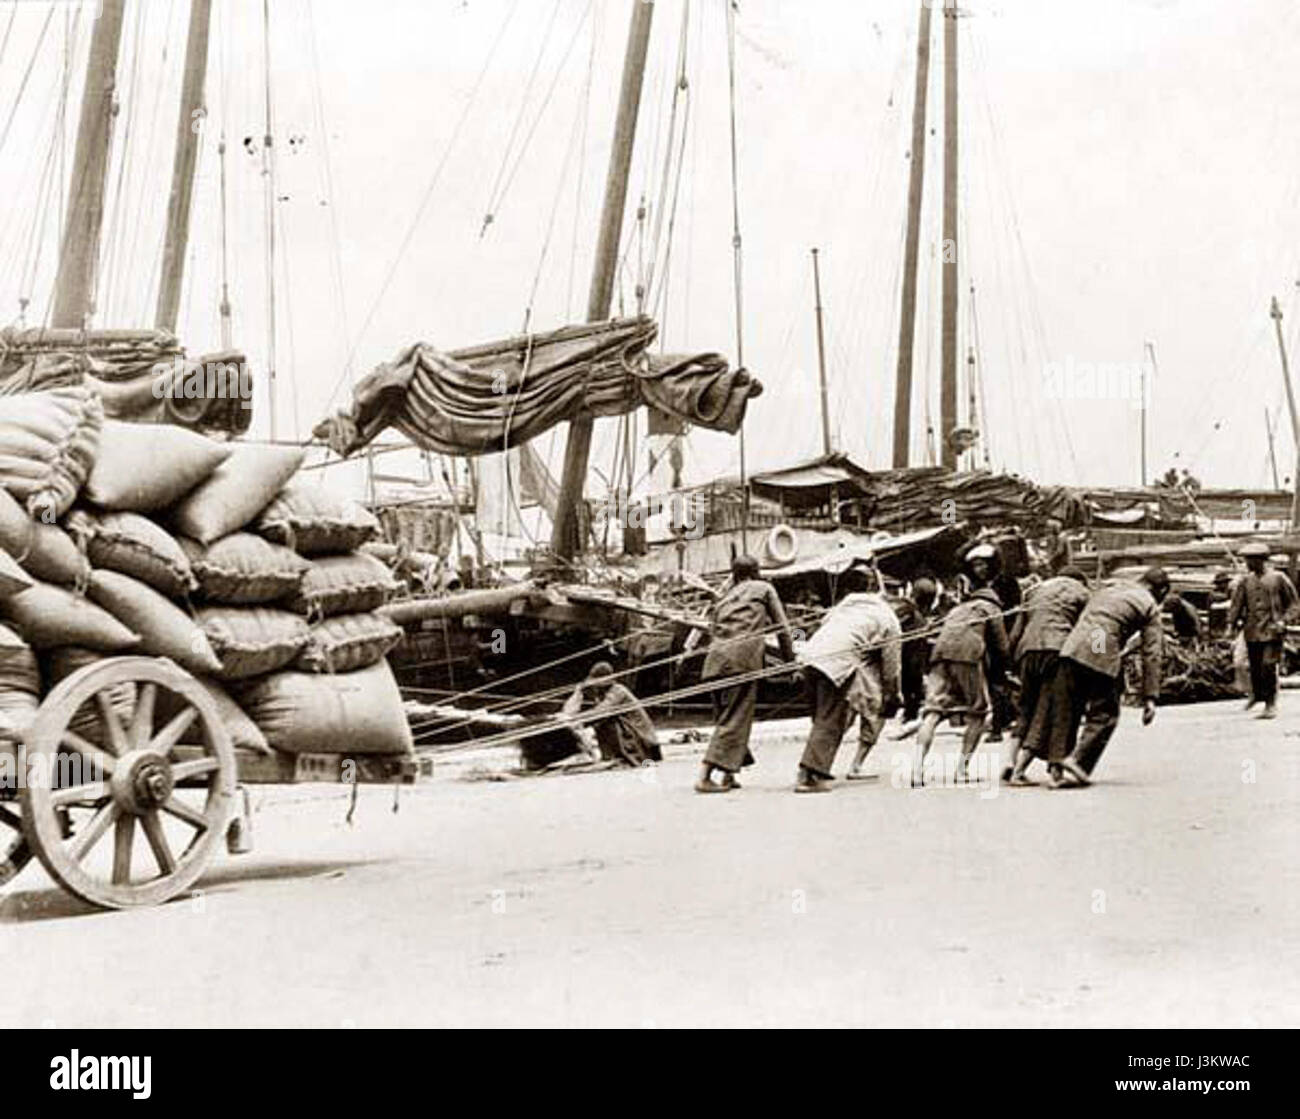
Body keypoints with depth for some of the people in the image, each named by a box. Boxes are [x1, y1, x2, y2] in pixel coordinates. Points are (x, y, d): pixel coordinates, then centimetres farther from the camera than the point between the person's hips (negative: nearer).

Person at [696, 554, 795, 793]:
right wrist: (790, 660, 22)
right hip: (743, 656, -5)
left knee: (725, 717, 16)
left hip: (715, 657, 5)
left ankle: (728, 774, 13)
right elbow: (781, 627, 16)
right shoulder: (763, 588, 18)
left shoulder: (724, 597, 30)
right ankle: (704, 776, -17)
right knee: (735, 718, -7)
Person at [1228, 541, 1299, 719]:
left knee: (1268, 668, -12)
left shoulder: (1278, 578, -1)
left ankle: (1271, 705, -7)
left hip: (1271, 631, -4)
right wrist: (1231, 623, -3)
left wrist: (1282, 619, -3)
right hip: (1252, 631, 4)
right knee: (1255, 667, 12)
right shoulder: (1245, 581, 8)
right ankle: (1257, 694, 38)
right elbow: (1237, 603, 8)